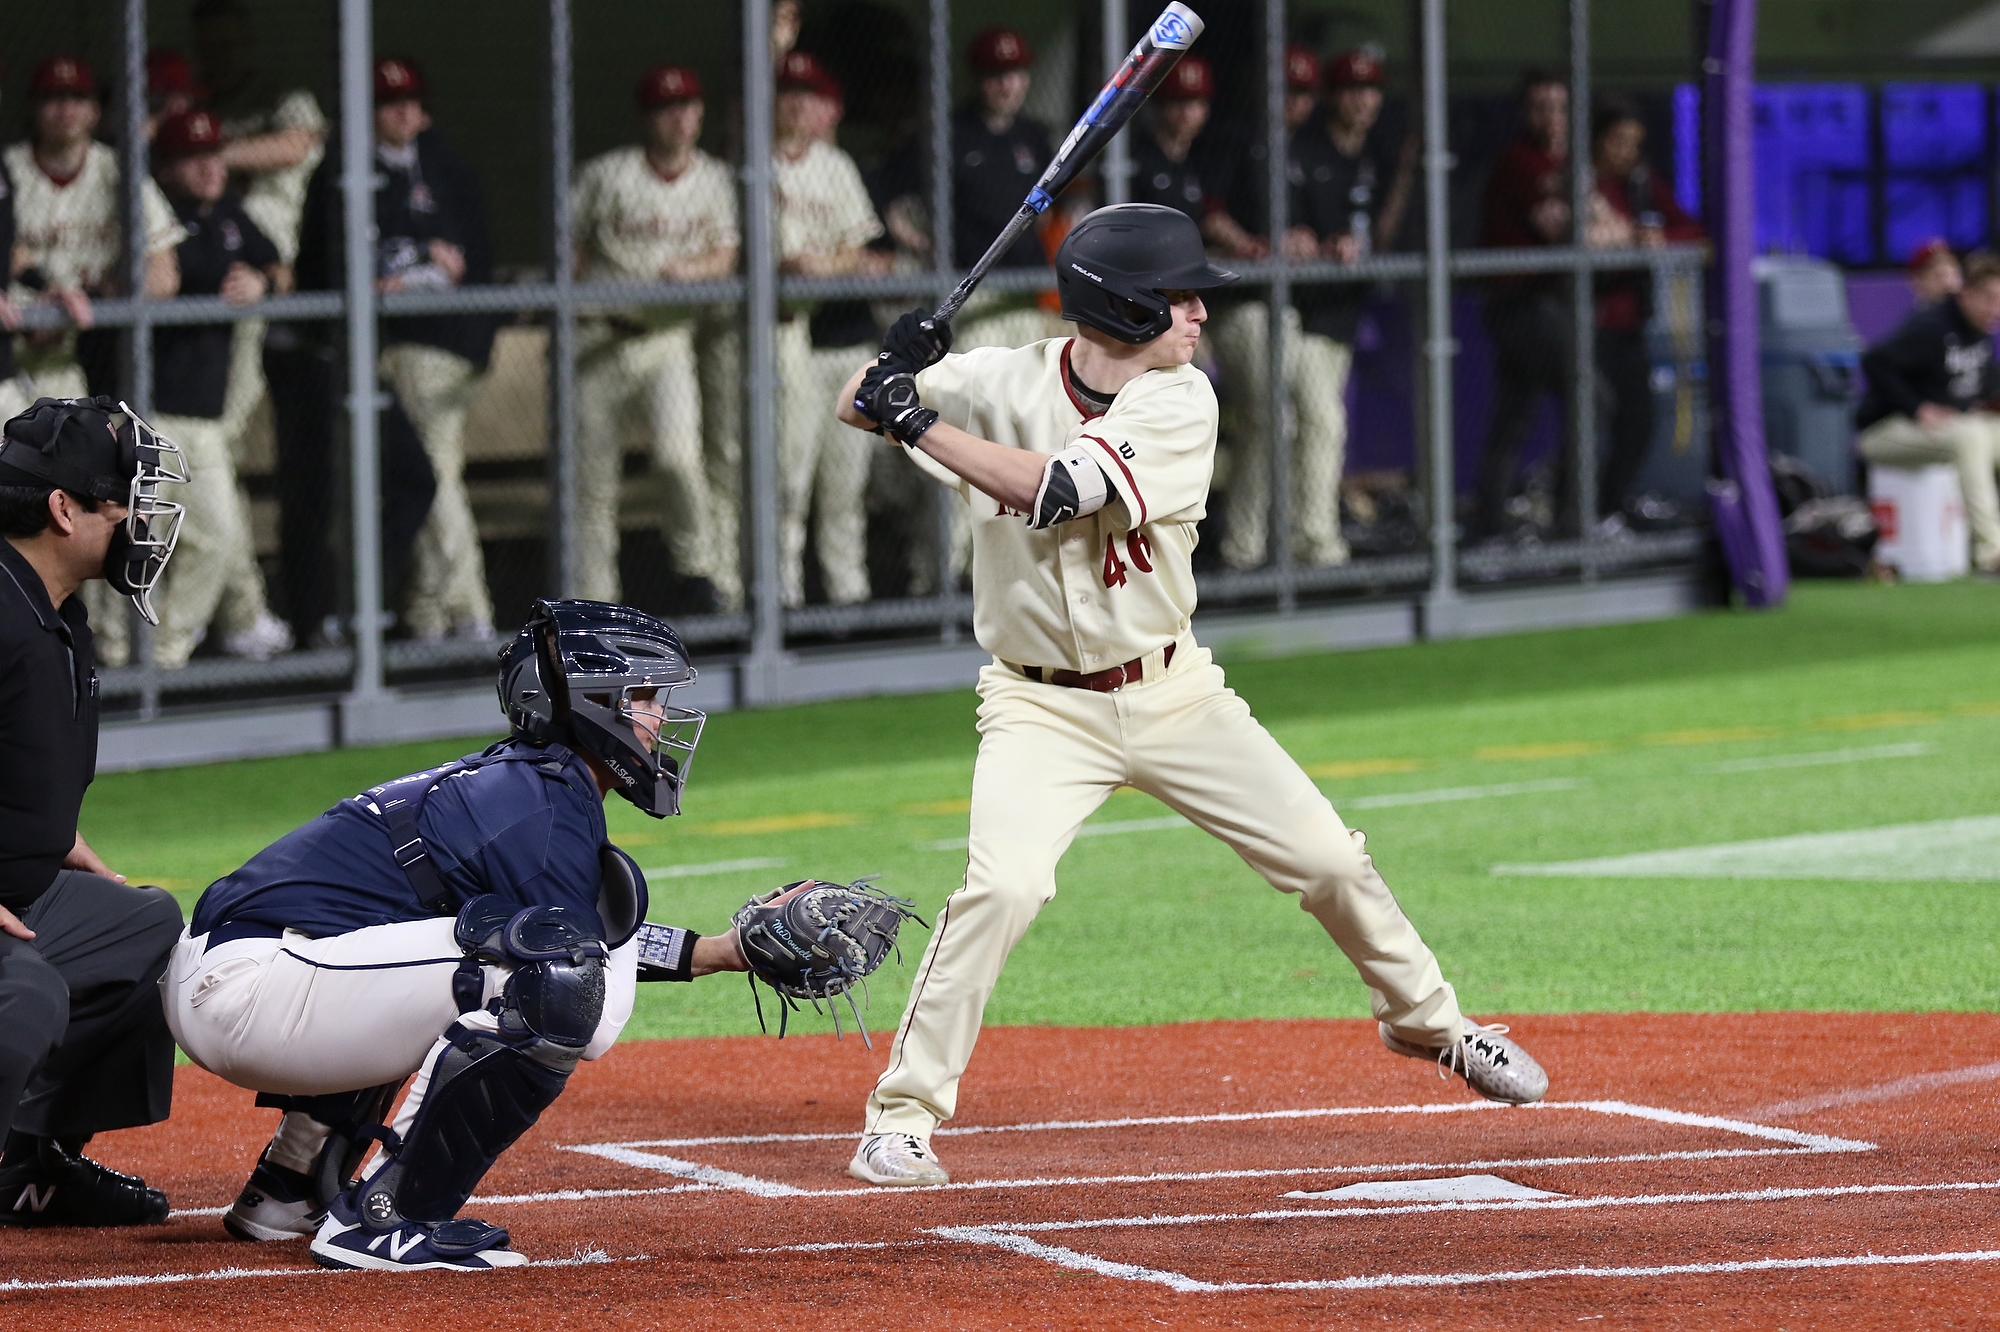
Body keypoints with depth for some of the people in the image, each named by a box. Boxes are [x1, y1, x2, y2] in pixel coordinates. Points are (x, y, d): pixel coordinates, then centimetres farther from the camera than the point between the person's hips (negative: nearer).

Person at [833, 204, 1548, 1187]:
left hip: (1172, 694, 2)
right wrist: (899, 370, -27)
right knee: (1001, 886, -24)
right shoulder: (1005, 384, -11)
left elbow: (1054, 490, -27)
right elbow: (856, 406, -5)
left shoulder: (1180, 403, -14)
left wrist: (918, 421, -28)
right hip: (1045, 708, -2)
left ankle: (1424, 1022, 33)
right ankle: (900, 1118, -12)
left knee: (1329, 861, 6)